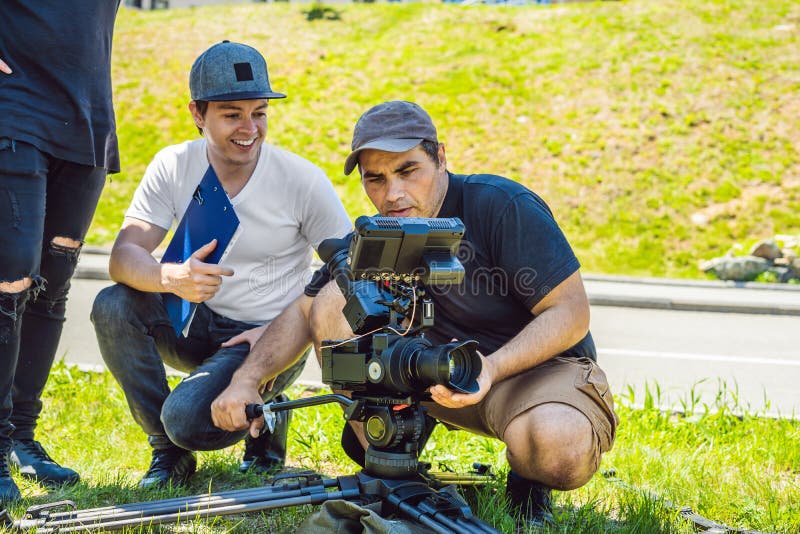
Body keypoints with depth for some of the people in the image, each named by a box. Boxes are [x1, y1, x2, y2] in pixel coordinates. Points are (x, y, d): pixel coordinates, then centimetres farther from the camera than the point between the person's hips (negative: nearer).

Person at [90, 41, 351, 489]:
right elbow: (124, 256, -16)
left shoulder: (303, 180, -14)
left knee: (188, 418, -29)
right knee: (112, 306, -24)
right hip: (192, 326, 4)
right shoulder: (173, 166, -6)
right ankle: (168, 452, -5)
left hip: (266, 338, -4)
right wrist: (173, 277, -39)